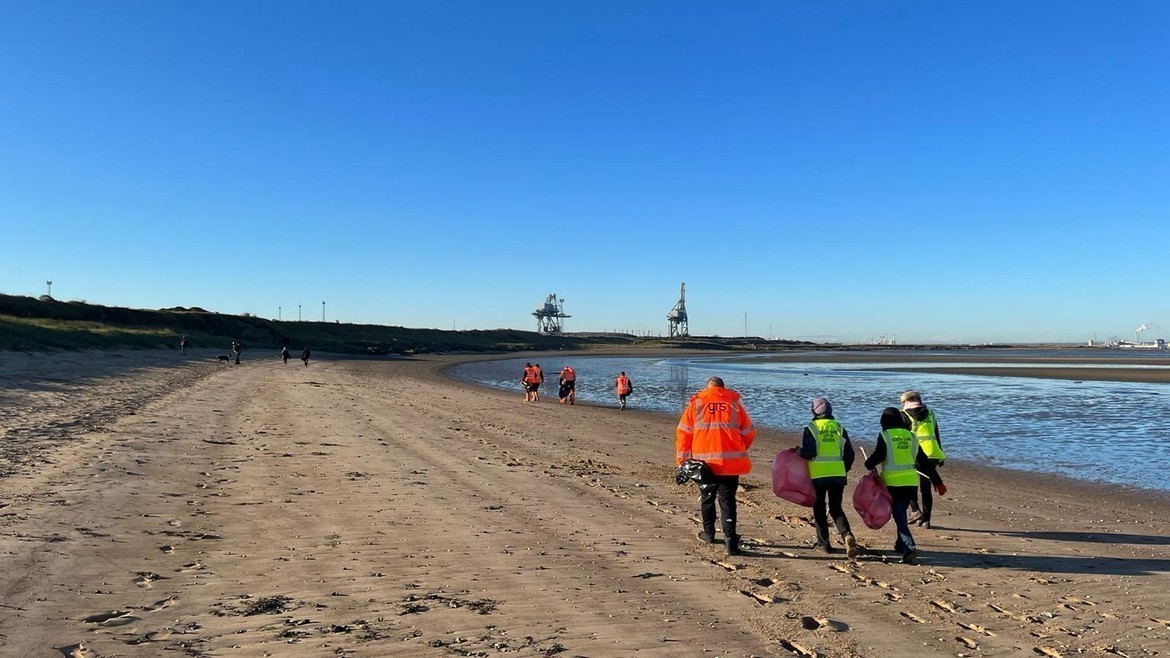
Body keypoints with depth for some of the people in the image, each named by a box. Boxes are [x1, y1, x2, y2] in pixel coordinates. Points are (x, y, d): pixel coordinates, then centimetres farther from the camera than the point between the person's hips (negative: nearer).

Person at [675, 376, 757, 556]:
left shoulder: (696, 404, 5)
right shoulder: (734, 404, 8)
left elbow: (683, 433, 1)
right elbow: (749, 433, 11)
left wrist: (681, 461, 5)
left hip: (705, 461, 0)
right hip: (730, 462, 0)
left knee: (707, 498, 17)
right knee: (727, 500, 4)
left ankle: (709, 534, 31)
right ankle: (730, 540, -5)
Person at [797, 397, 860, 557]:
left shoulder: (811, 428, -4)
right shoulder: (839, 428, 9)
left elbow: (808, 452, -14)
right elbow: (849, 454, 7)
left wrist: (798, 452, 5)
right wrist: (844, 470, 21)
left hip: (818, 475, -3)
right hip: (838, 475, 3)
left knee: (819, 508, 12)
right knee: (836, 508, 11)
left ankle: (824, 542, 13)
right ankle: (847, 534, -14)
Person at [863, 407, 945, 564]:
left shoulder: (884, 436, -6)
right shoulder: (911, 436, 10)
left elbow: (877, 456, -15)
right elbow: (924, 462, 12)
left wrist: (869, 464, 6)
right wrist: (937, 481, 16)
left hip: (893, 482, -5)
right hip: (911, 481, 5)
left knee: (899, 516, -2)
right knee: (901, 512, 20)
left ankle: (909, 548, -16)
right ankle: (901, 545, 30)